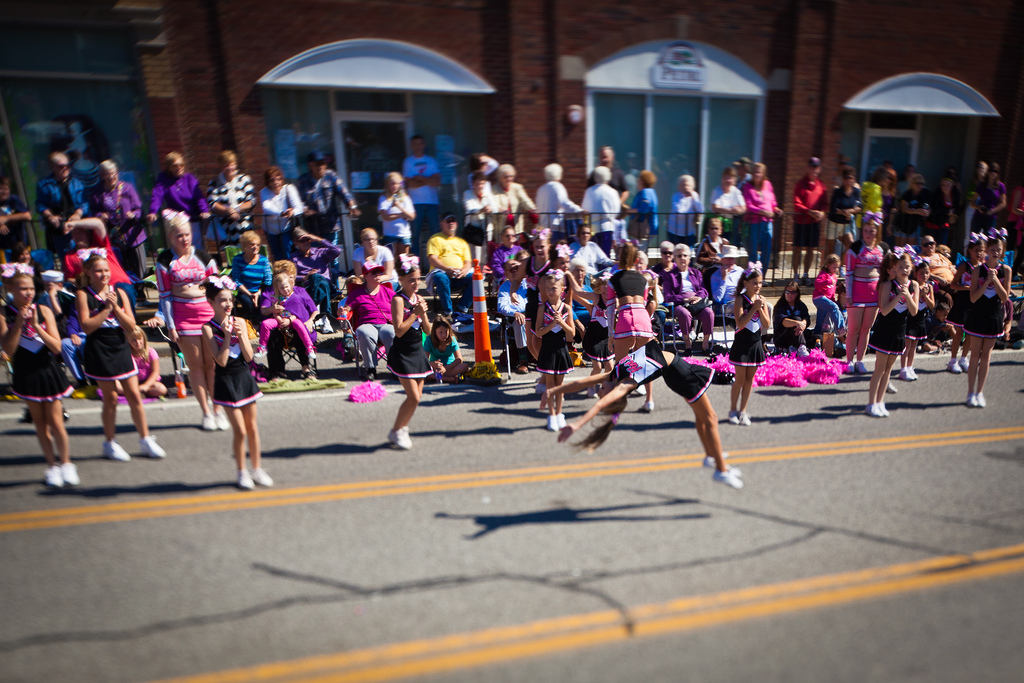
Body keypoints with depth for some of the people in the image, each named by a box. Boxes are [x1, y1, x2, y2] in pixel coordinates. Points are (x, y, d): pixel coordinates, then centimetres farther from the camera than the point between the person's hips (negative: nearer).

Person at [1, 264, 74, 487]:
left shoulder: (43, 311, -4)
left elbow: (57, 347, -9)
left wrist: (36, 326, -19)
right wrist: (18, 324, -20)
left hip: (49, 372, 0)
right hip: (26, 375, 0)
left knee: (55, 422, 1)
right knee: (40, 422, 9)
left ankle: (66, 463, 16)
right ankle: (52, 465, 21)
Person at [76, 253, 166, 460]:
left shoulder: (119, 293, 6)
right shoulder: (83, 294, -3)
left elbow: (131, 324, 0)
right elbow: (87, 326, -13)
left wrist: (116, 307, -12)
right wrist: (106, 308, -16)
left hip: (121, 348, 3)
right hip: (99, 351, -3)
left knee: (134, 395, 4)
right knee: (111, 398, 4)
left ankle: (145, 439, 15)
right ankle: (110, 442, 21)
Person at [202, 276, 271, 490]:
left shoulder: (239, 322, 1)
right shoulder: (209, 328, -9)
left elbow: (249, 357, -3)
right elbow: (221, 361, -17)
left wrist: (241, 335, -15)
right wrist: (227, 335, -20)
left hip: (244, 377, 4)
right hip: (226, 381, -4)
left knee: (252, 426, 11)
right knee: (240, 431, 0)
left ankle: (257, 468, 25)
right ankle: (242, 472, 19)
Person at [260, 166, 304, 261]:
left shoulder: (289, 188, -11)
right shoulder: (264, 192, -8)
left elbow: (298, 207, -23)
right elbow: (266, 208, -28)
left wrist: (293, 212, -49)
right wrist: (281, 213, -49)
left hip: (287, 229, -2)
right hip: (271, 230, 3)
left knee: (288, 257, -12)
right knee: (278, 259, 12)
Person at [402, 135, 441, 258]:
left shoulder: (431, 161, 12)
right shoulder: (408, 161, 8)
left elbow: (437, 182, -1)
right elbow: (409, 183, -4)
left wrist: (420, 177, -7)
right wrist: (428, 180, -3)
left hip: (432, 202, 1)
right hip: (415, 203, -1)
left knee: (435, 233, -3)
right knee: (415, 235, -1)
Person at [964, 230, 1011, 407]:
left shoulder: (1005, 270, -1)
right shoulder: (978, 270, -5)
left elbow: (1005, 297, -6)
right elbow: (973, 298, -10)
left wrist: (996, 280, -17)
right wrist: (987, 282, -20)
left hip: (994, 317, 1)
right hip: (978, 316, -1)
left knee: (986, 356, 6)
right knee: (975, 356, 2)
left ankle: (980, 392, 15)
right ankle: (971, 393, 10)